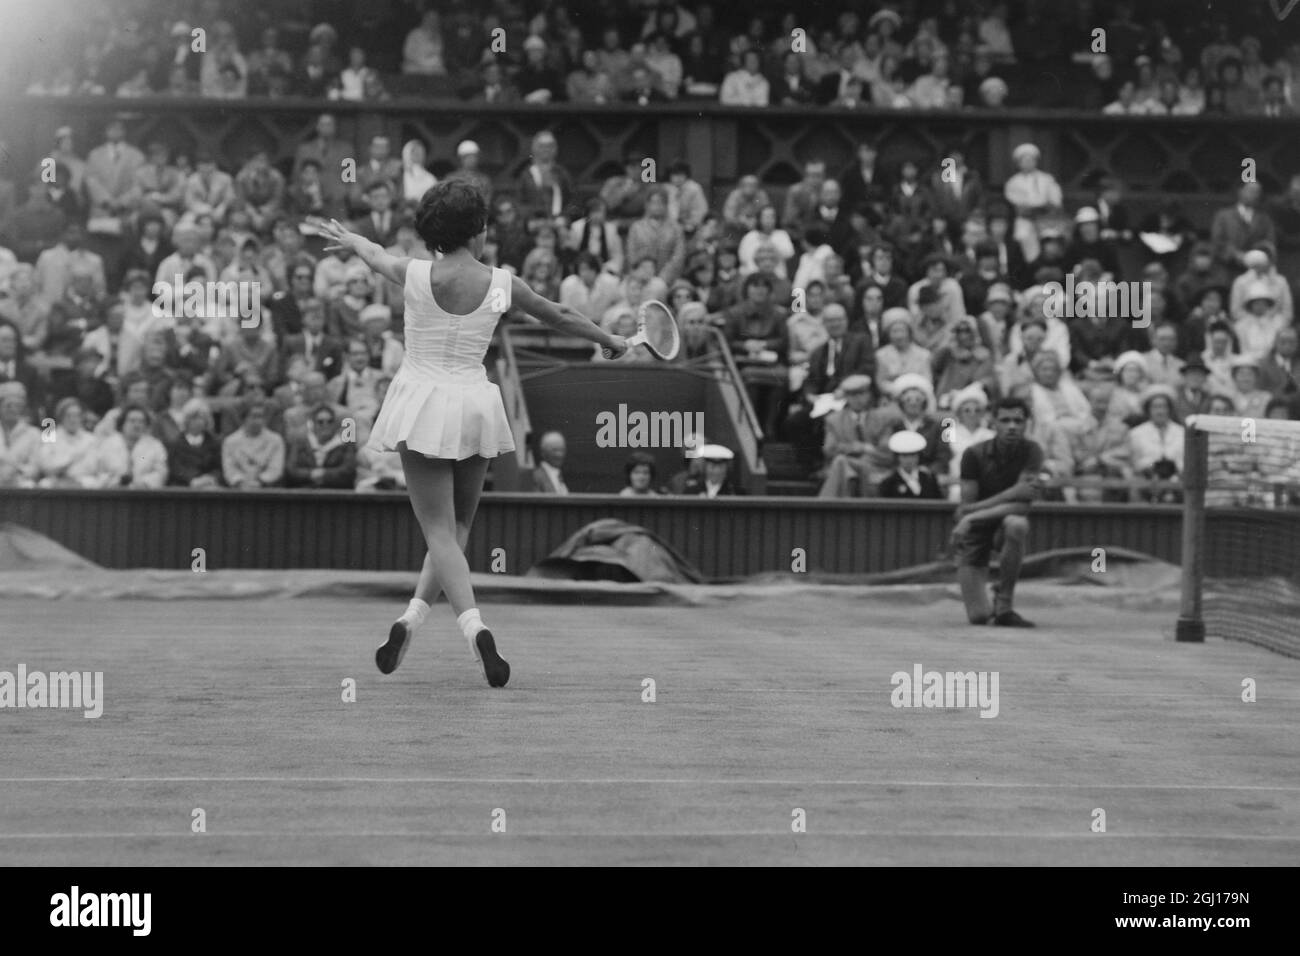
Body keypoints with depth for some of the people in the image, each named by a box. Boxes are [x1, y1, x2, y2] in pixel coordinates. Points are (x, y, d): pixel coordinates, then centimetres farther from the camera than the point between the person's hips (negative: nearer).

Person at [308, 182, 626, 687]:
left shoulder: (415, 275, -8)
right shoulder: (501, 284, -4)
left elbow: (376, 255, 16)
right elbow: (560, 316, 13)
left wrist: (348, 238, 39)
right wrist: (610, 339, 30)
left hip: (423, 406, -2)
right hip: (474, 406, 2)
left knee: (440, 530, -5)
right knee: (456, 527, 18)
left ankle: (475, 628, -23)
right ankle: (410, 620, 12)